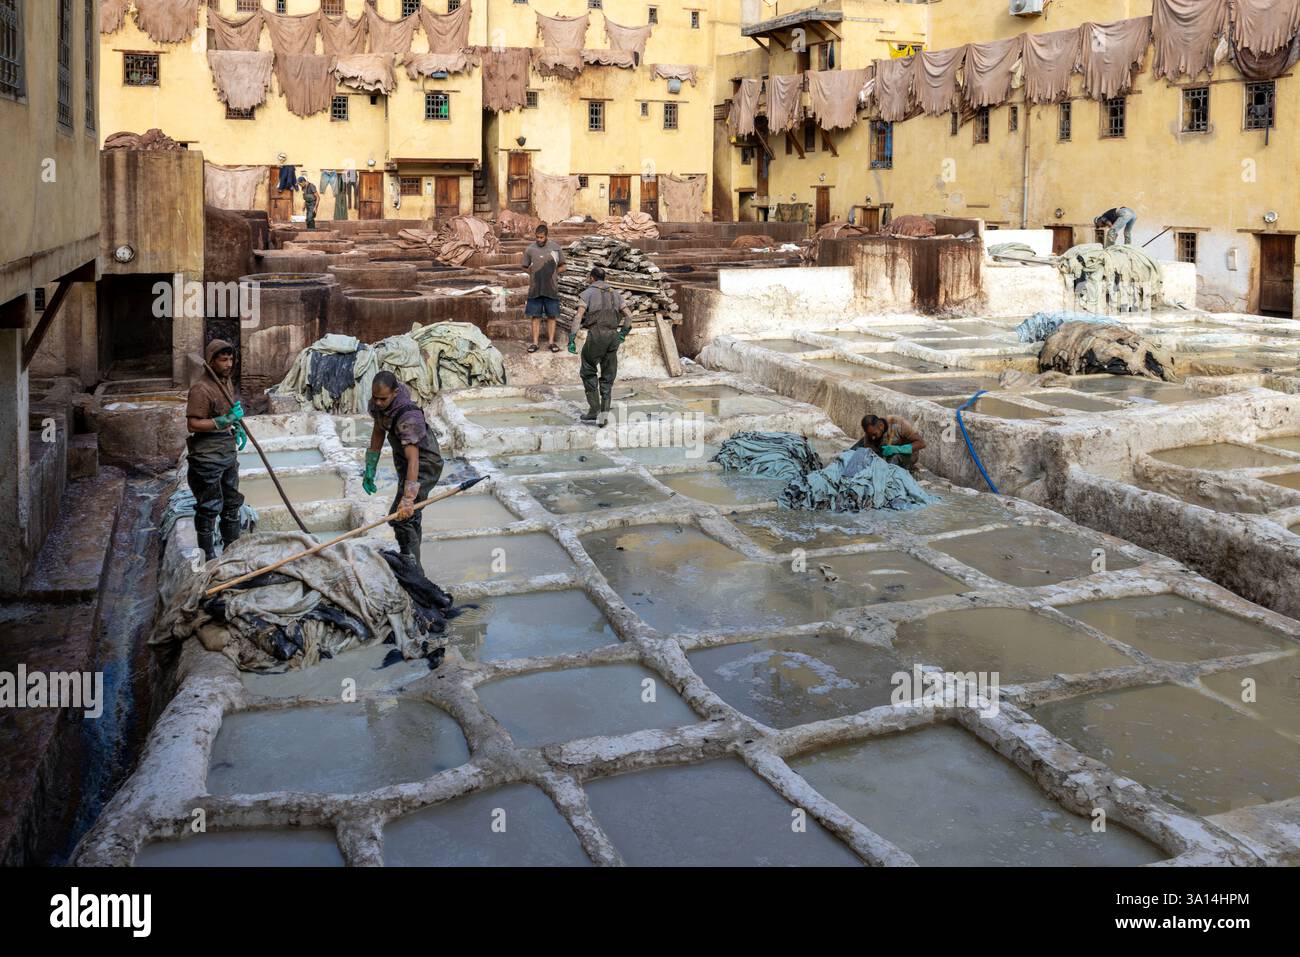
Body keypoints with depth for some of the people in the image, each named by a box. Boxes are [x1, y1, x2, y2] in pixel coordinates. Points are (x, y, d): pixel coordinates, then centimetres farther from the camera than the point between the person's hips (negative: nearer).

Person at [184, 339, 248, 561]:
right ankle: (207, 555, 12)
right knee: (209, 507, 0)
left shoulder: (227, 383, 9)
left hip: (228, 454, 9)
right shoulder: (201, 389, -19)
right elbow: (193, 425, -23)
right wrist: (224, 421, -29)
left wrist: (238, 428, 10)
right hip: (207, 458, -9)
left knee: (232, 503, 18)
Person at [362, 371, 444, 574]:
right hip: (402, 462, 9)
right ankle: (411, 563, 34)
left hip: (425, 465, -9)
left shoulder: (409, 417, -35)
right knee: (410, 517, 20)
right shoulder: (378, 404, -10)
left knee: (400, 516, -19)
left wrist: (407, 498, -47)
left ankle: (412, 569, -11)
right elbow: (378, 433, 6)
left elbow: (413, 459, -41)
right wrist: (370, 470, 8)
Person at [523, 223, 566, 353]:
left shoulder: (556, 248, -1)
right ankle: (535, 342, 9)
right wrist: (536, 274, -2)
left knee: (551, 316, 6)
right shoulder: (530, 250, -1)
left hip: (551, 288, 0)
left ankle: (551, 342, 13)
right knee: (536, 316, 4)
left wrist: (551, 273, -3)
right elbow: (527, 268, 10)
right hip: (535, 289, 0)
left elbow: (562, 267, 7)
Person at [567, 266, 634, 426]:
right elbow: (628, 315, 7)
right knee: (607, 376, 9)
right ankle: (604, 413, 1)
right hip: (613, 336, 4)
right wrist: (623, 333, 18)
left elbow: (579, 316, -11)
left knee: (588, 372, 11)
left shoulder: (587, 293, 2)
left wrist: (571, 338, -14)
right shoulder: (614, 294, 16)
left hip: (596, 335, -4)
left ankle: (594, 408, 5)